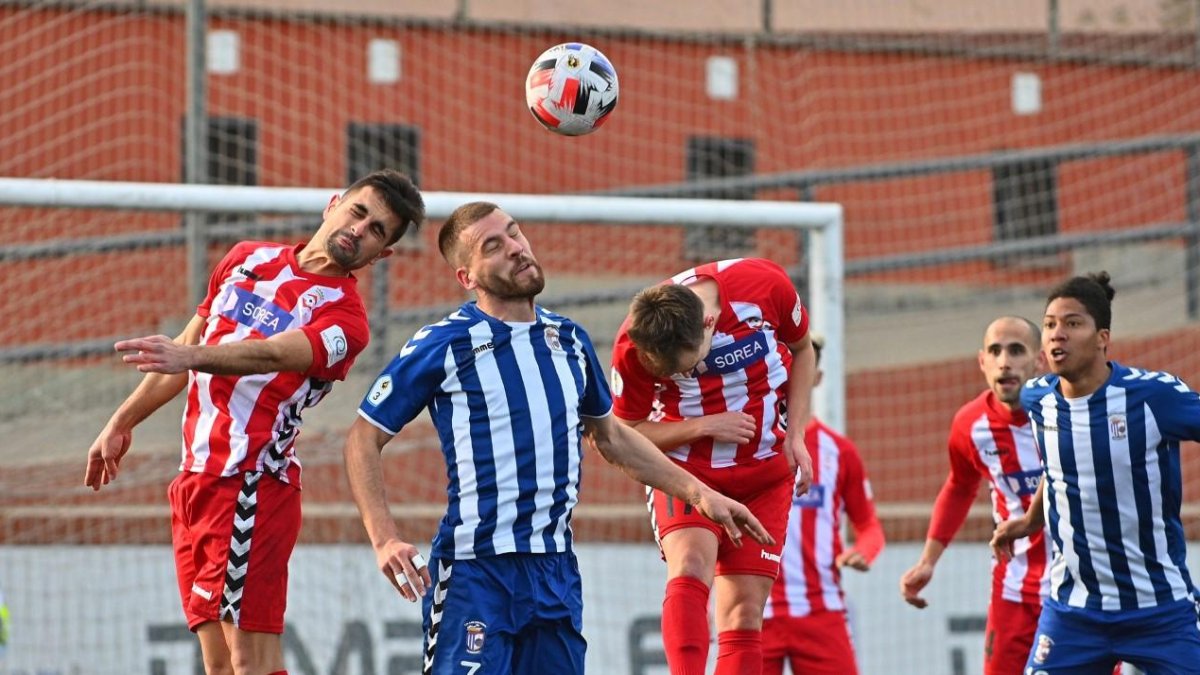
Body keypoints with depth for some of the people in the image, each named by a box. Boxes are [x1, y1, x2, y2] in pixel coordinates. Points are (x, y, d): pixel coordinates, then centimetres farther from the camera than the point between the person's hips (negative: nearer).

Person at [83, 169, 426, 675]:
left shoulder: (344, 315, -7)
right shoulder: (248, 259, 14)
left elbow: (271, 355, -26)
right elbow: (191, 342, 25)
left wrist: (190, 357, -43)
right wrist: (122, 422, 29)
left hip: (252, 488, -6)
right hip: (195, 482, 6)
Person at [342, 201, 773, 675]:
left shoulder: (570, 341, 12)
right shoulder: (441, 347, -5)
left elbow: (610, 437, 27)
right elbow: (364, 440, -1)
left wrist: (698, 493, 22)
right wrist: (385, 540, -13)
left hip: (556, 571, 5)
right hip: (473, 570, -5)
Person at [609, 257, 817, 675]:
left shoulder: (765, 286, -19)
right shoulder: (634, 346, -21)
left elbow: (801, 349, 3)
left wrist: (795, 435, -5)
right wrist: (703, 427, -22)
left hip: (766, 475, 2)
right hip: (685, 471, -2)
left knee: (744, 610, -3)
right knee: (690, 568, -29)